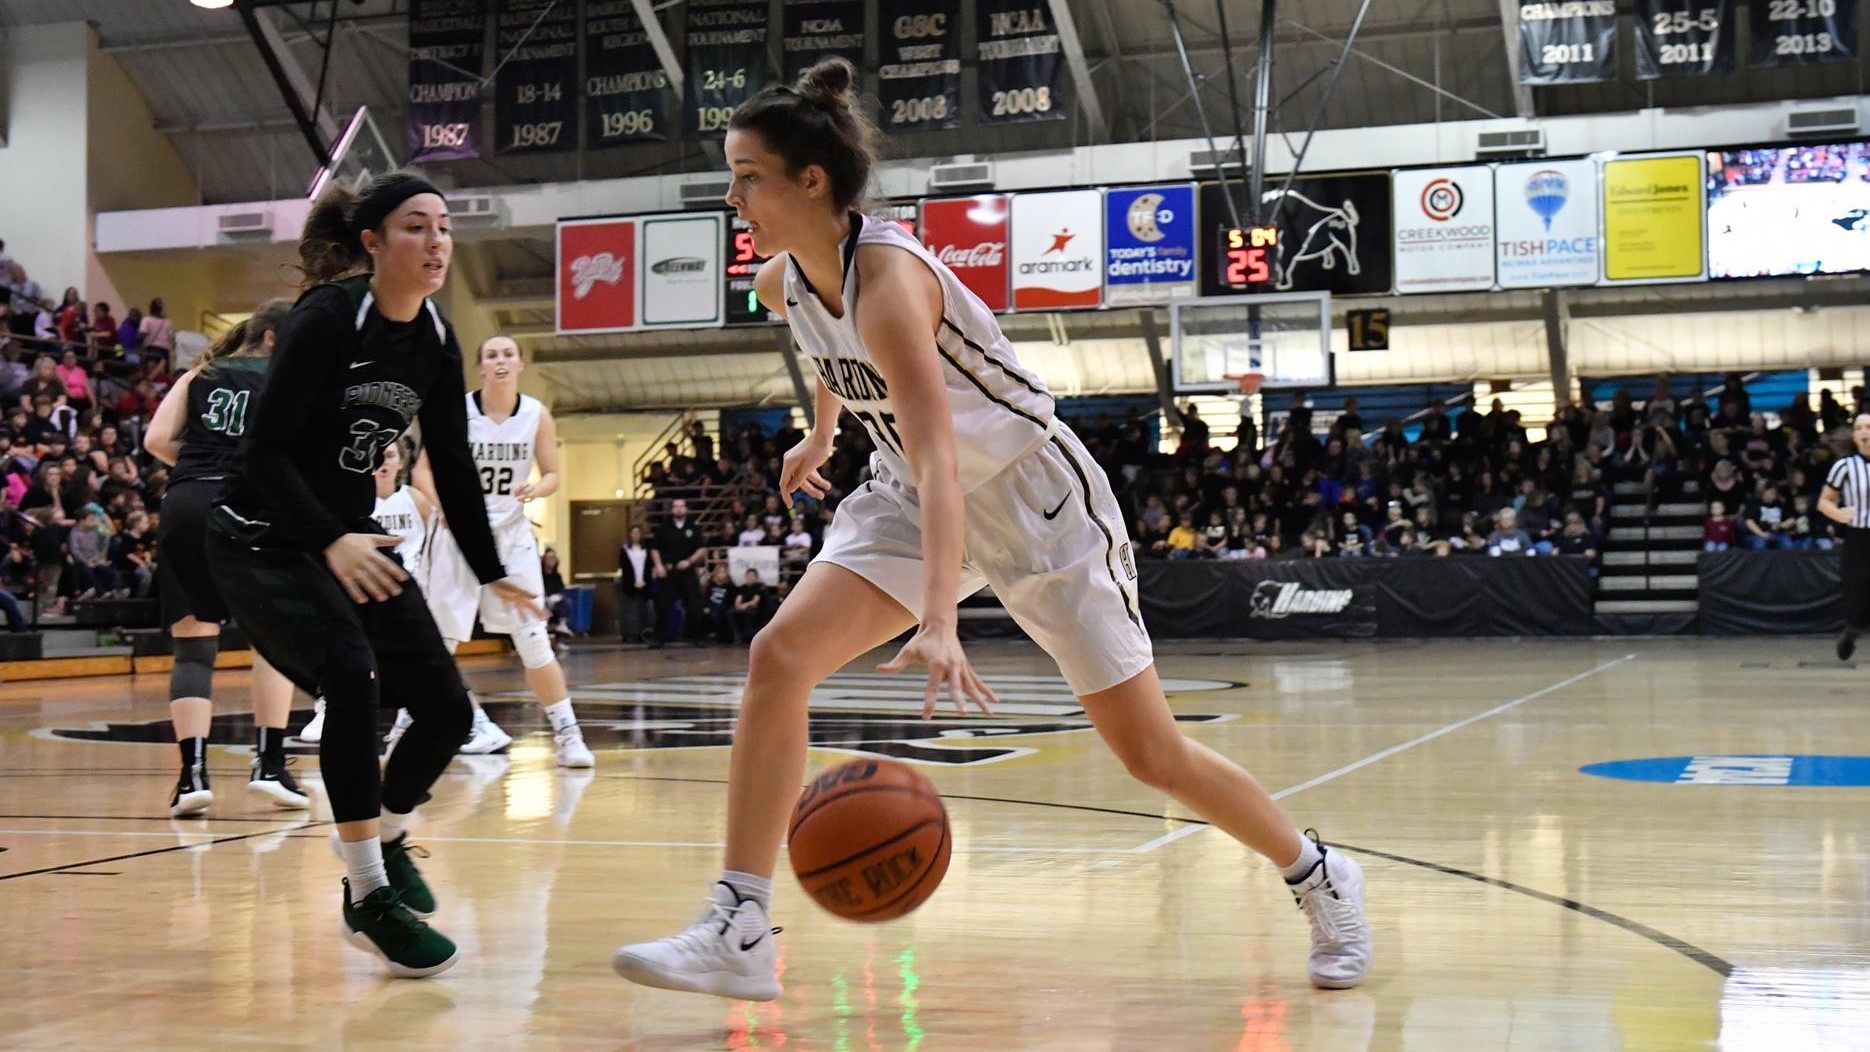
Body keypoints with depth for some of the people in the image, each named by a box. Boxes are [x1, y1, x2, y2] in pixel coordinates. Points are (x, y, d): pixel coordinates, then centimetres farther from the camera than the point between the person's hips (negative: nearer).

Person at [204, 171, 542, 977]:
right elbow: (264, 450, -24)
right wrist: (332, 542, -36)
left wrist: (491, 572, 10)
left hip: (355, 539, 7)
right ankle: (368, 896, -19)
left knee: (447, 707, 0)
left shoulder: (436, 342, 0)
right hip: (263, 540, -7)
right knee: (353, 676, -29)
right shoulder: (326, 319, -20)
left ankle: (387, 837, 29)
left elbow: (453, 465, 10)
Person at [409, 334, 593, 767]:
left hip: (511, 534, 1)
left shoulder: (537, 415, -4)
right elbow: (423, 469, -4)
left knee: (533, 640, -6)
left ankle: (567, 733, -1)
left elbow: (552, 475, 4)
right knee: (436, 640, 1)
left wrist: (536, 489, -19)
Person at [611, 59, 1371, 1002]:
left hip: (1033, 491, -7)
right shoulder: (781, 284, -7)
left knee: (1153, 755, -2)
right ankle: (739, 936, -14)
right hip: (909, 499, 7)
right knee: (778, 656, -16)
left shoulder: (888, 278, -30)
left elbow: (937, 462, -42)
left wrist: (938, 623, -52)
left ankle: (1319, 876, 22)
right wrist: (820, 435, 32)